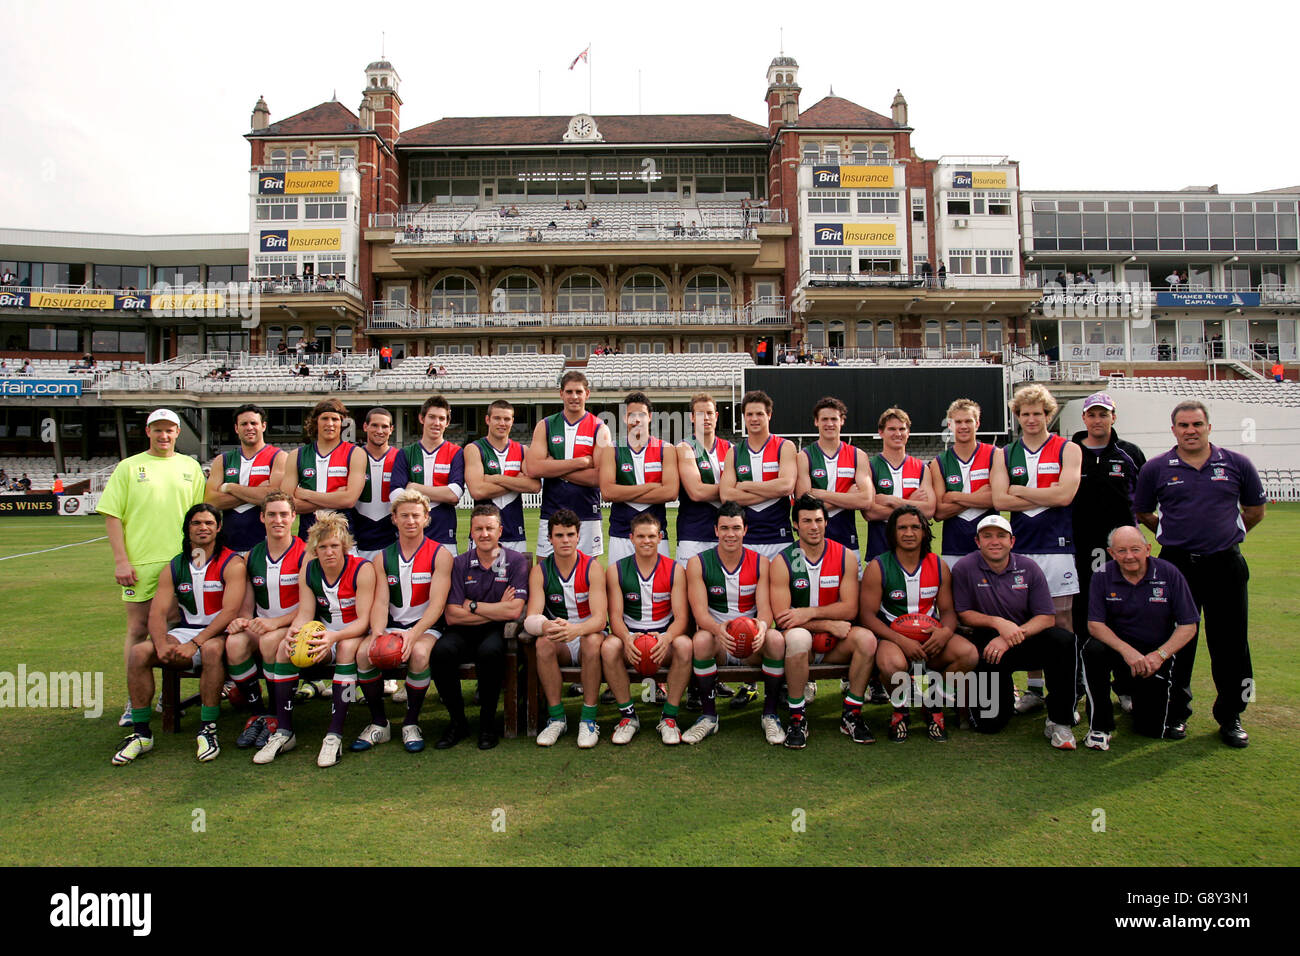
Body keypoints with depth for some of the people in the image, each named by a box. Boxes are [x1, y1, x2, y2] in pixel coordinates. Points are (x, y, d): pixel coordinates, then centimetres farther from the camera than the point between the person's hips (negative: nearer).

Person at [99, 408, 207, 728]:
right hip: (139, 563, -1)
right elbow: (112, 515, 1)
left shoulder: (190, 467, 11)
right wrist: (120, 560, -8)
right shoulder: (128, 467, 5)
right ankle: (134, 701, 11)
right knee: (138, 630, 3)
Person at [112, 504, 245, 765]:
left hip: (219, 633, -5)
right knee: (139, 652, -18)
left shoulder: (231, 563, -6)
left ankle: (208, 730, -25)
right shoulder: (174, 568, 9)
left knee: (211, 649, -38)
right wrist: (162, 645, -21)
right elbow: (157, 613, 0)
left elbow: (230, 611, -17)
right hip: (185, 631, 5)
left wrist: (196, 643, -26)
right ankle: (141, 733, -8)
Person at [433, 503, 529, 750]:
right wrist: (496, 610, -7)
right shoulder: (460, 564, 6)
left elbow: (514, 611, -11)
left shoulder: (516, 561, 0)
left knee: (489, 651, -35)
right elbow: (452, 616, -4)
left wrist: (472, 605, -4)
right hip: (464, 632, 2)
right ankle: (458, 721, -6)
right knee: (441, 652, -28)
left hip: (499, 631, -2)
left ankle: (487, 723, -11)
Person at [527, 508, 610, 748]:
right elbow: (530, 619, -14)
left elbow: (599, 618, -19)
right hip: (559, 644, 2)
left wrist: (576, 629, -42)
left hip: (590, 636, -2)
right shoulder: (540, 570, -4)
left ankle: (589, 719, -24)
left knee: (591, 640, -34)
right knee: (543, 642, -30)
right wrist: (545, 626, -40)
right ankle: (556, 718, -19)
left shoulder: (592, 567, -10)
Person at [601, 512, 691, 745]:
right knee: (609, 646, -32)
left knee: (684, 645, -33)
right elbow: (615, 615, -4)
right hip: (630, 636, 0)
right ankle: (628, 715, -13)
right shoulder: (616, 570, 2)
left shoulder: (674, 570, 1)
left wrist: (666, 638, -29)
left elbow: (681, 616, -6)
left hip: (664, 637, 0)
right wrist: (628, 639, -27)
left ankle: (669, 717, -16)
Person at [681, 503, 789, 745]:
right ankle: (708, 716, -15)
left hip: (752, 645, 1)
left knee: (776, 639, -30)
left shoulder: (760, 563, 1)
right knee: (701, 640, -34)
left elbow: (765, 607, -7)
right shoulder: (698, 563, -3)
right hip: (717, 643, -1)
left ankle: (770, 714, -10)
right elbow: (700, 612, -13)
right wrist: (718, 629, -36)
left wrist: (762, 626, -33)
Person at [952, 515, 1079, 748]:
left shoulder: (1028, 568, -2)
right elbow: (962, 614, -4)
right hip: (988, 642, -1)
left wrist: (1011, 636, -19)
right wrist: (998, 623, -19)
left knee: (1063, 640, -32)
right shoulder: (965, 568, -6)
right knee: (988, 724, -13)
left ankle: (1059, 721, -16)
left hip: (1027, 641, 2)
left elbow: (1047, 617, -6)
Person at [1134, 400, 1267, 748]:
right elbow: (1142, 513, 12)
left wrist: (1225, 535, 14)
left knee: (1230, 644, 4)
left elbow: (1255, 510, 16)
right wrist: (1177, 535, 11)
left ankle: (1230, 718, 19)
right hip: (1176, 564, 0)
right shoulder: (1155, 469, 1)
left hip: (1225, 566, 1)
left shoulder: (1237, 465, 4)